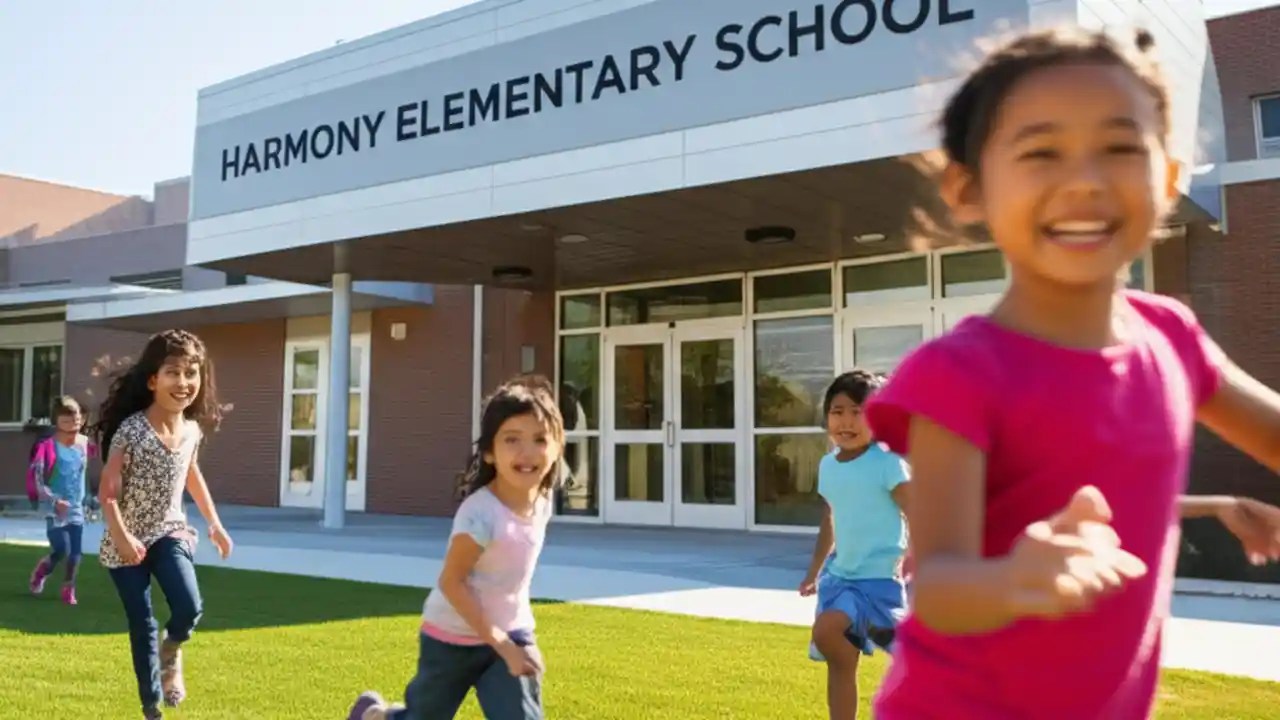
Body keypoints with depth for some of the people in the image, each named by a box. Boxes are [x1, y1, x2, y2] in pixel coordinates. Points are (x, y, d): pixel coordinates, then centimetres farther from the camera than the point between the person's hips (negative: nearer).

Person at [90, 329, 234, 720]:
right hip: (126, 543, -3)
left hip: (171, 532, 3)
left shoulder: (193, 430, -3)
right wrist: (121, 537, -27)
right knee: (142, 627, 3)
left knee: (189, 609, -17)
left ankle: (170, 650, 18)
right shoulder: (131, 429, -20)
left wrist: (215, 523, 20)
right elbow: (107, 490, -16)